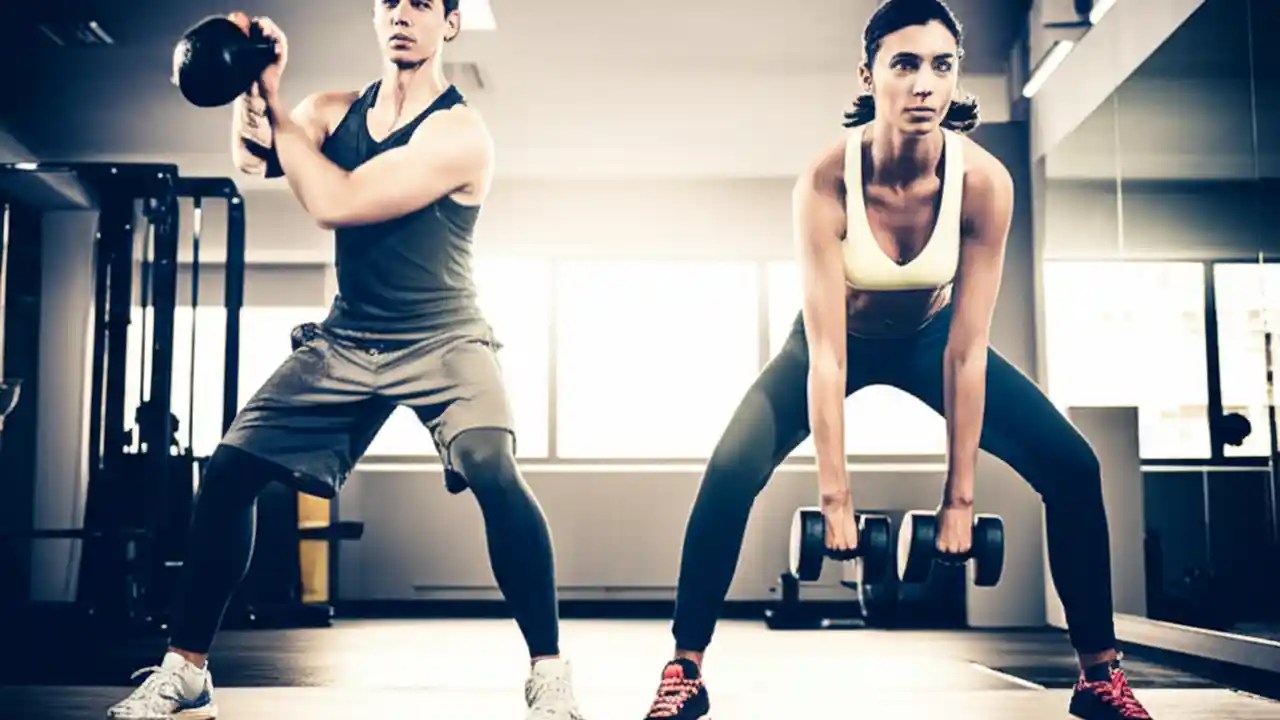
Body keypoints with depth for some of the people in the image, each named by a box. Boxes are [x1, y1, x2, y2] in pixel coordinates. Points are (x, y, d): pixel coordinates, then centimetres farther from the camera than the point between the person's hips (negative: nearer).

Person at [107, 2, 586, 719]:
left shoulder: (459, 131, -16)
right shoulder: (334, 110, 4)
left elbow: (335, 203, -24)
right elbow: (254, 160, -13)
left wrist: (272, 101, -17)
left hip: (444, 342, -5)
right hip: (345, 342, 5)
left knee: (493, 471, -32)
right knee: (228, 471, -3)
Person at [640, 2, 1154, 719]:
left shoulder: (984, 180, -28)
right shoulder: (827, 180, -33)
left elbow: (966, 352, -25)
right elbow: (825, 352, -31)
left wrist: (960, 495, -23)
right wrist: (835, 495, -31)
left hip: (929, 336, 2)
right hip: (844, 337, -1)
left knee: (1072, 467, -13)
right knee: (732, 470, -24)